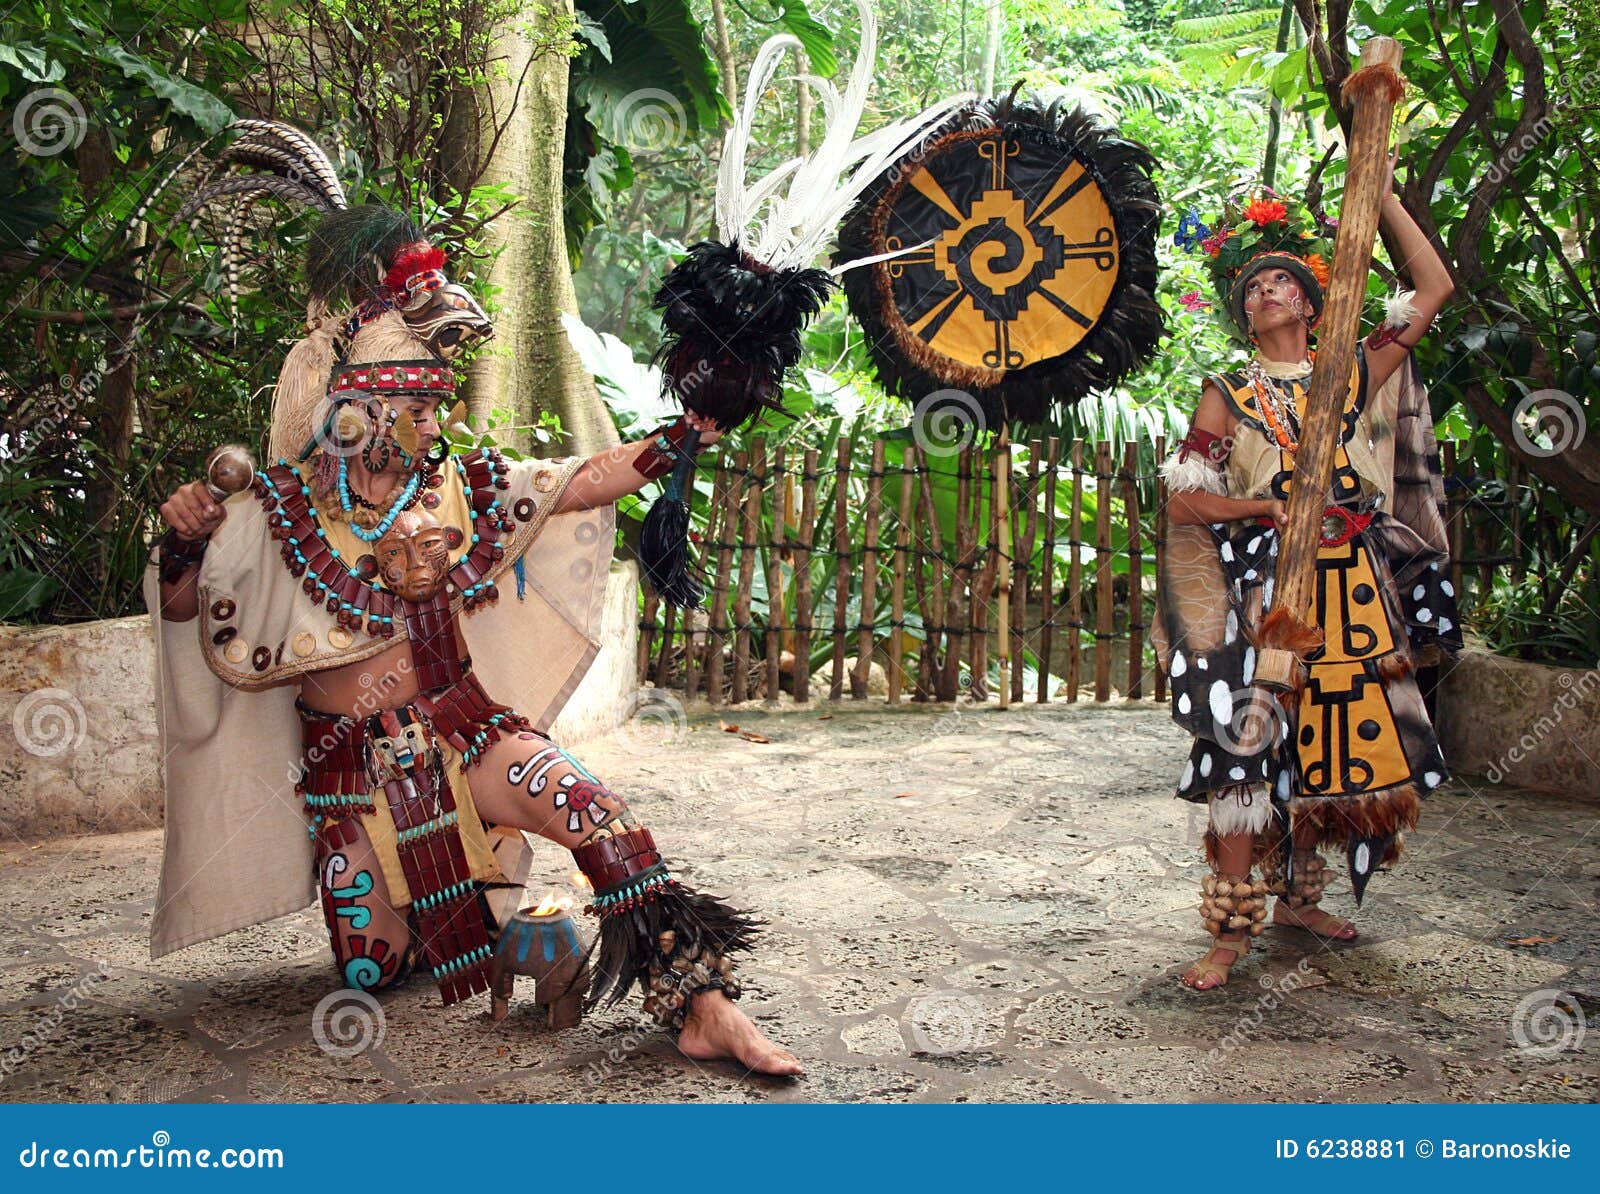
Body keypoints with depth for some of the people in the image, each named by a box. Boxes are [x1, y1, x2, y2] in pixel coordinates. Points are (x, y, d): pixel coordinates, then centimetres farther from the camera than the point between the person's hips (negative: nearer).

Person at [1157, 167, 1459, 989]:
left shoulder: (1356, 377, 11)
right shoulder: (1229, 395, 5)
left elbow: (1435, 287, 8)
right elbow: (1183, 497, -1)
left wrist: (1383, 191, 8)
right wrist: (1271, 510, -15)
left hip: (1351, 594, 3)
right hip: (1263, 591, -3)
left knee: (1323, 747, 8)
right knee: (1249, 744, -10)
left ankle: (1296, 895, 25)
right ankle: (1232, 927, -6)